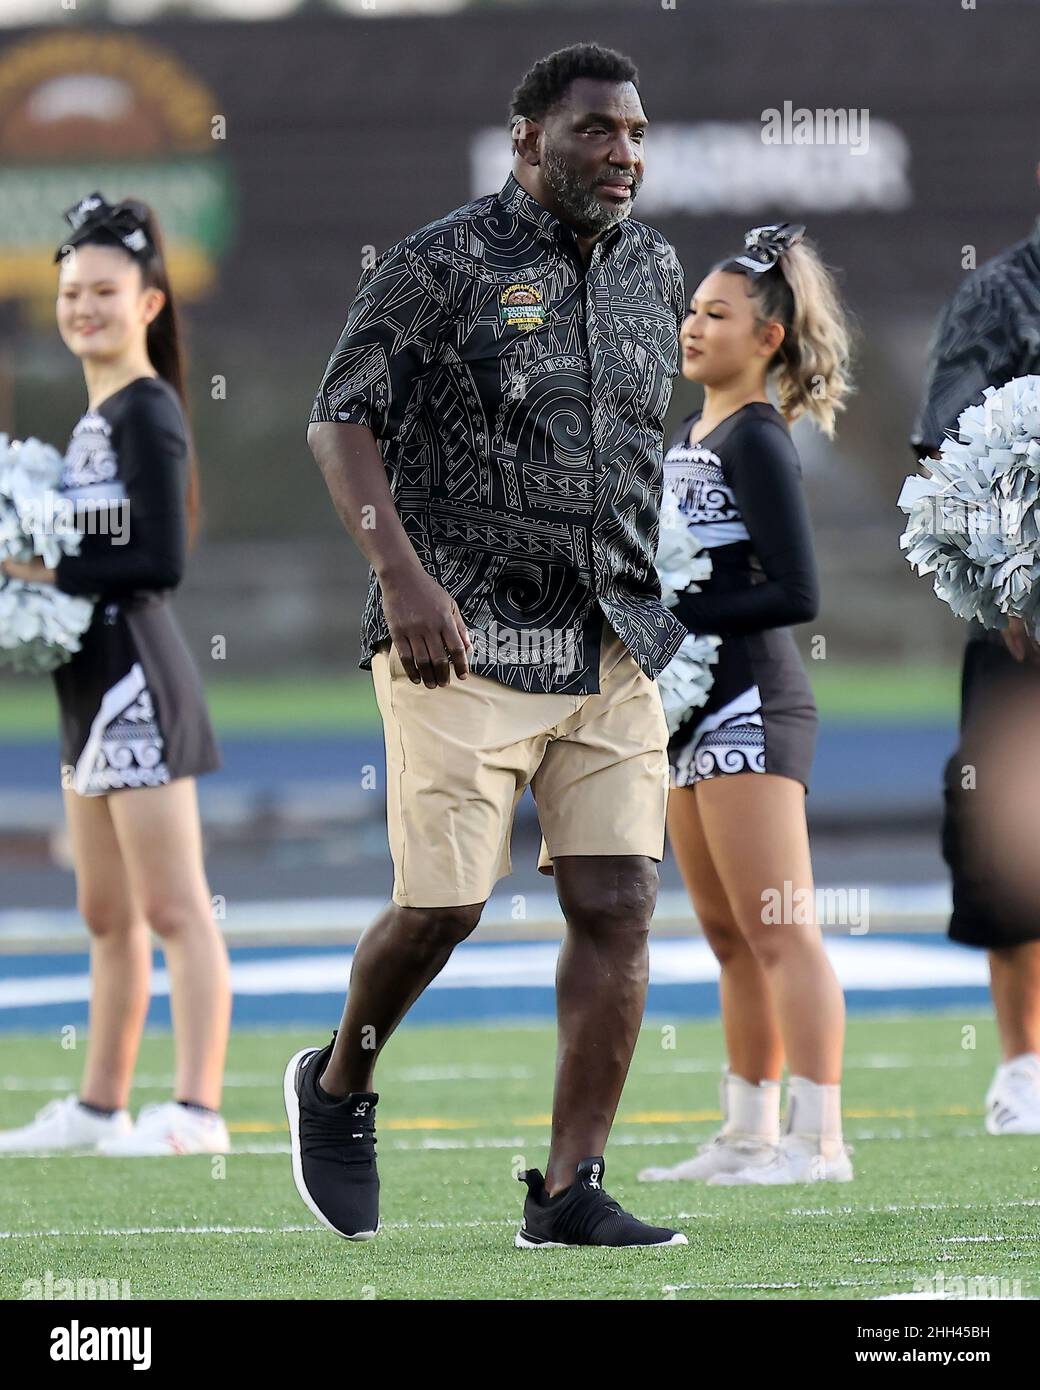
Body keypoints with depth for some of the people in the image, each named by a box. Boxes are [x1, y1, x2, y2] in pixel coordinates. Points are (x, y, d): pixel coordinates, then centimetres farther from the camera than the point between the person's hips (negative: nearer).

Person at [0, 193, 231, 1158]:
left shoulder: (147, 412, -13)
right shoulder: (95, 417, 15)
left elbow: (159, 562, -20)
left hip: (136, 679, -10)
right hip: (95, 683, 10)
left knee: (172, 909, -10)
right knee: (106, 916, 16)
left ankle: (195, 1111, -11)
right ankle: (99, 1106, 24)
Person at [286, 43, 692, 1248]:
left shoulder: (652, 270, 13)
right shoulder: (442, 265, -5)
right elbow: (341, 419, -9)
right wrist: (402, 574, -21)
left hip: (615, 647, 5)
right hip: (467, 640, -5)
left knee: (617, 908, -4)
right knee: (443, 903, -8)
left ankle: (569, 1191, 0)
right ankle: (337, 1084, 22)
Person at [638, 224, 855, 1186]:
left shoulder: (757, 440, -12)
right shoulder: (690, 437, 16)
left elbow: (796, 593, -17)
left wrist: (676, 618, -17)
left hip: (751, 708, -10)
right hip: (698, 711, 10)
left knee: (780, 932, -9)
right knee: (731, 939, 13)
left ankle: (819, 1141, -9)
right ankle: (750, 1135, 19)